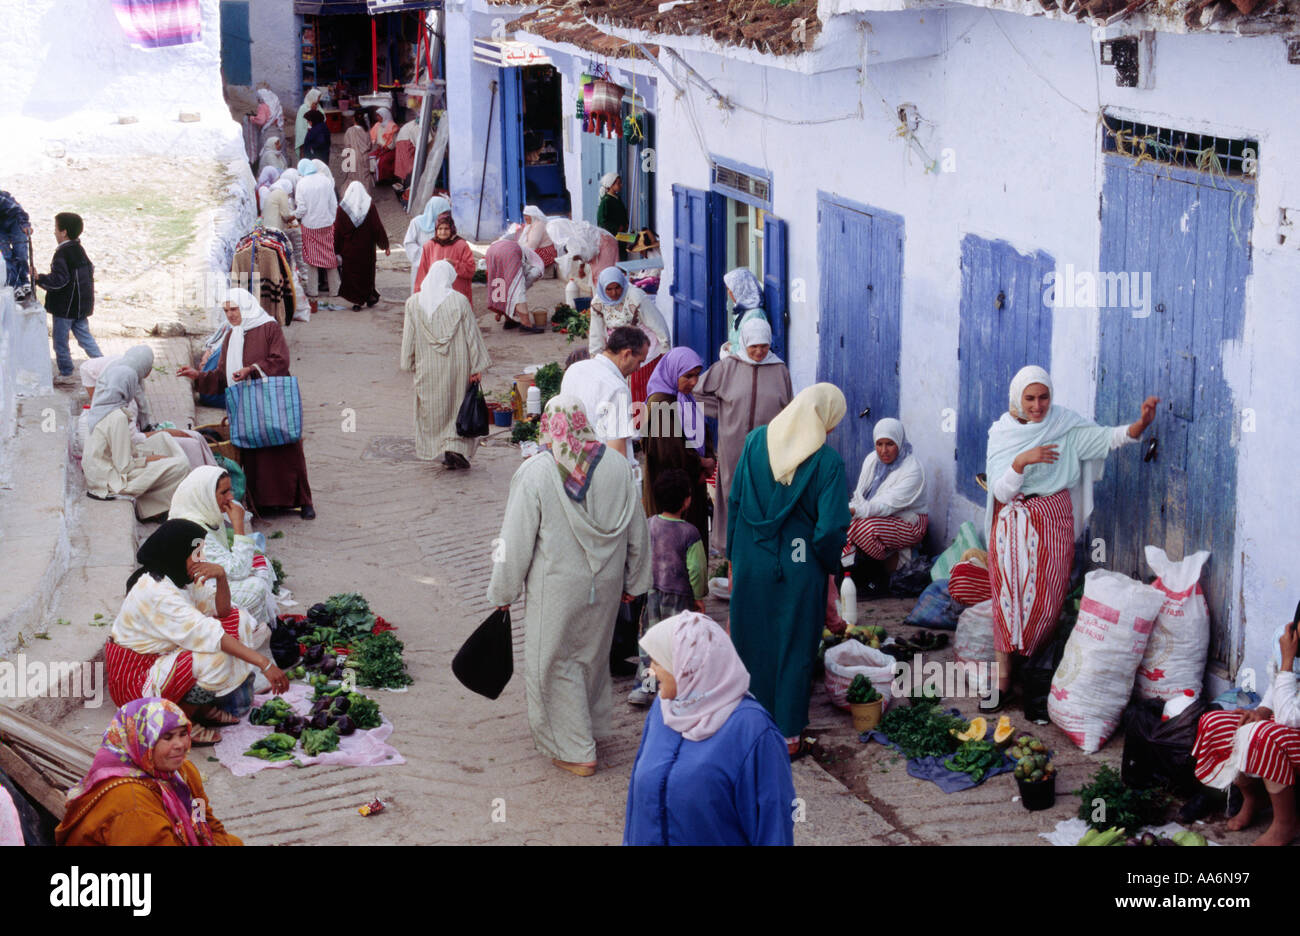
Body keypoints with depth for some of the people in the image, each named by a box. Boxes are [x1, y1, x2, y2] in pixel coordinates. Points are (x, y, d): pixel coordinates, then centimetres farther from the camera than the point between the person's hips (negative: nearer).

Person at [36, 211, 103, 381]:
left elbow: (59, 280, -23)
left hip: (65, 307, -8)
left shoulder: (62, 254, -19)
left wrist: (39, 279, -13)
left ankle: (65, 370, 13)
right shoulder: (80, 250, 8)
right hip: (82, 306, 8)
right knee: (85, 336, 13)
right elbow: (90, 269, 18)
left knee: (60, 339, 6)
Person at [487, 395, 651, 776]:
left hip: (557, 589, -4)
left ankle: (576, 751, 16)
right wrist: (633, 582, 17)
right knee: (593, 655, 23)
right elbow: (637, 532, 4)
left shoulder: (534, 473, -17)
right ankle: (592, 726, 41)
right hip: (605, 585, 4)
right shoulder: (617, 466, -6)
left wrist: (503, 591, 2)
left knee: (557, 663, 10)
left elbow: (517, 541, -12)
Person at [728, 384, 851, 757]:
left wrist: (734, 553, 10)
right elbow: (831, 528, -18)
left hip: (751, 563, 3)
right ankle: (788, 736, 17)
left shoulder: (757, 441, -5)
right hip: (799, 571, -3)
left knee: (751, 644, 16)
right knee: (794, 651, 10)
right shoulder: (828, 462, -16)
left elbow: (735, 500, 0)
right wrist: (829, 565, 1)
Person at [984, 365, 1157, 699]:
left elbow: (1105, 438, -14)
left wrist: (1141, 424, -31)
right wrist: (1022, 461, -24)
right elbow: (1000, 491, -8)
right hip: (1010, 527, 0)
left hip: (1052, 524, 0)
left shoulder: (1065, 424, -2)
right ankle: (1003, 679, 2)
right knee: (1007, 599, -3)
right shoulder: (1001, 433, -2)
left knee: (1046, 602, -3)